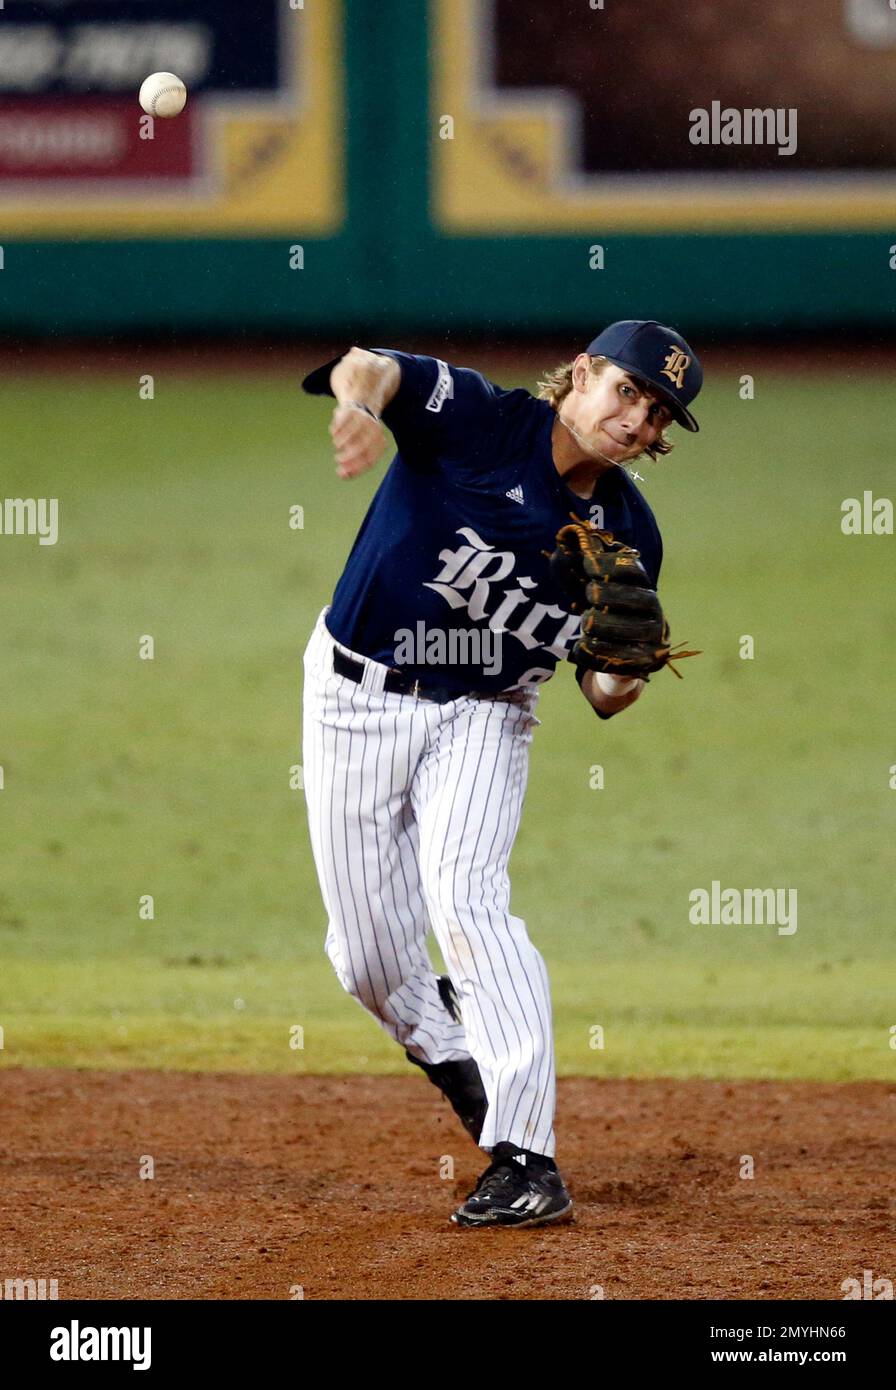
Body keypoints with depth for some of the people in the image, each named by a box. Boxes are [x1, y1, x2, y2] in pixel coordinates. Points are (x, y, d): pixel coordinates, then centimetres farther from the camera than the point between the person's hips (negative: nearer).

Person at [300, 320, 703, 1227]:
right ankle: (448, 1051, 36)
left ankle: (524, 1158, -27)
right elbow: (371, 368, -36)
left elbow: (601, 694, 2)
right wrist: (363, 398, -61)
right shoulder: (480, 421, -17)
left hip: (482, 718, 1)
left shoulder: (628, 534, -5)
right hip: (355, 699, -1)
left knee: (465, 897, -24)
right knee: (367, 951, 2)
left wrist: (623, 679, -23)